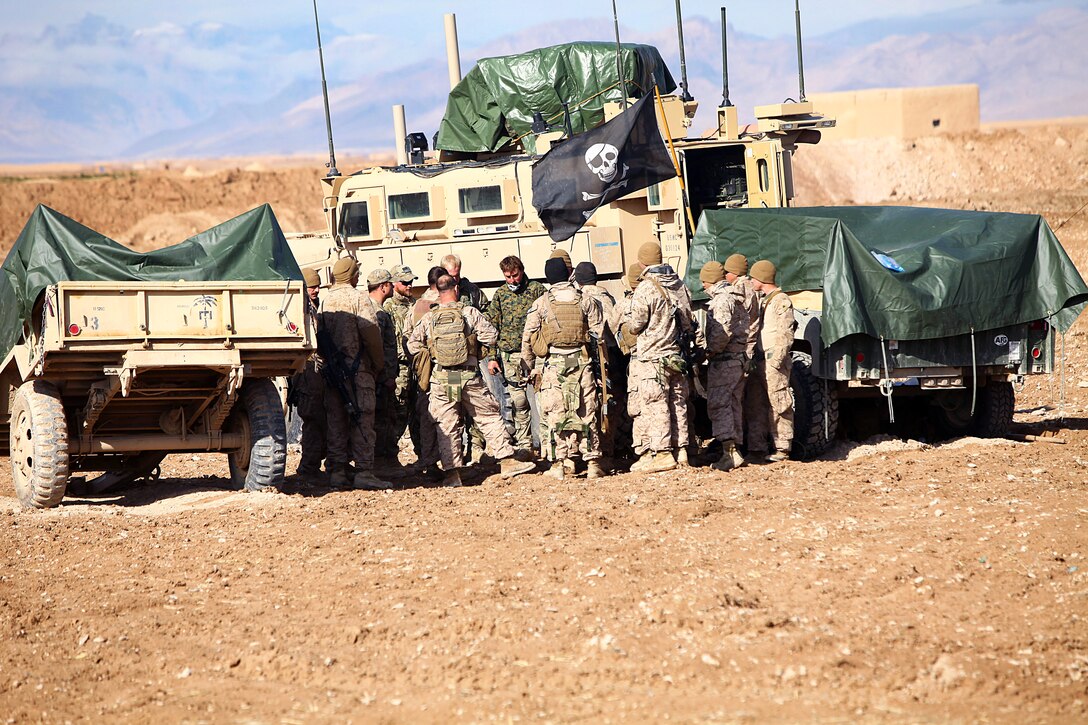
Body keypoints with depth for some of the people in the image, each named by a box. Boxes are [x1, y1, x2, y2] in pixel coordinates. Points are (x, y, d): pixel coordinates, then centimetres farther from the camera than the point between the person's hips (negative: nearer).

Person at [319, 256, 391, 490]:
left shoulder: (326, 300, 9)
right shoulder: (357, 298, -8)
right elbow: (371, 332, -14)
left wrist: (326, 360, 16)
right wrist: (379, 363, -3)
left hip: (332, 367, 6)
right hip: (357, 367, -6)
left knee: (335, 420, 9)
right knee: (362, 420, -5)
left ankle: (337, 471, 9)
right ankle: (364, 472, -9)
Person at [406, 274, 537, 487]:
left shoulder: (428, 319, 1)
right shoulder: (469, 313, -4)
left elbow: (413, 344, 3)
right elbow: (492, 336, -5)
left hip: (441, 379, 1)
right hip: (469, 376, -1)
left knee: (447, 425, 6)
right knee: (489, 417, 9)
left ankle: (451, 471, 2)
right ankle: (508, 461, 9)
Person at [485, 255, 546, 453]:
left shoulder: (537, 289, 2)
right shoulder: (500, 294, 9)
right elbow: (491, 327, 9)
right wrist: (492, 357, 2)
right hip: (510, 355, 2)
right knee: (518, 401, 2)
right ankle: (524, 444, 10)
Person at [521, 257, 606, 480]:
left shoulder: (540, 303, 0)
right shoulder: (586, 300, 3)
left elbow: (527, 338, 1)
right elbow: (599, 332, 3)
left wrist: (528, 367, 11)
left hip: (553, 363, -1)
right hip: (581, 361, 1)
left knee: (555, 413, 2)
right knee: (586, 412, 4)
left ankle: (559, 463, -1)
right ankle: (592, 462, 4)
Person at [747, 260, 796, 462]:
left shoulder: (781, 301, -8)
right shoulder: (762, 301, 19)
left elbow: (785, 335, -14)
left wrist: (775, 360, -20)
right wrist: (753, 359, 16)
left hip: (774, 363, -9)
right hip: (759, 361, 9)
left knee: (779, 406, -6)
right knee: (757, 405, 9)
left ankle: (782, 449, -4)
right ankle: (756, 447, 14)